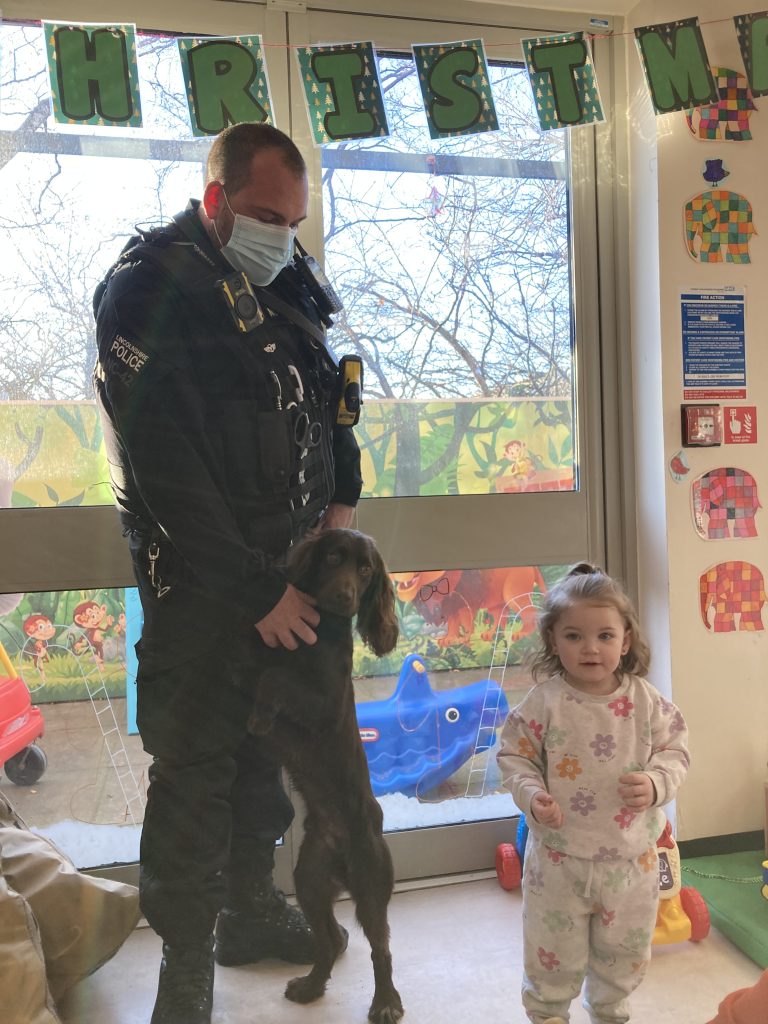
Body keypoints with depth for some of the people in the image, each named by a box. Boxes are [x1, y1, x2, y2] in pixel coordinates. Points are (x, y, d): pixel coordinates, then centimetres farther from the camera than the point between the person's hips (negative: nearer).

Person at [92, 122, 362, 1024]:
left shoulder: (284, 282, 10)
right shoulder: (150, 287, -15)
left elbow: (326, 392, 19)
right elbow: (166, 469, -20)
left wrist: (341, 501, 4)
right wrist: (257, 593, -18)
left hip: (289, 562, 8)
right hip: (201, 578, -7)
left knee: (267, 746, 18)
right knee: (195, 767, 2)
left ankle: (251, 911, 38)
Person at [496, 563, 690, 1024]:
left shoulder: (646, 701, -10)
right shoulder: (543, 702, -15)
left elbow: (675, 750, -1)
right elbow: (515, 756, -6)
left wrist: (656, 784, -19)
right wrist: (532, 796, -22)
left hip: (631, 856, 2)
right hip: (560, 858, -2)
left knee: (624, 951, 23)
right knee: (554, 952, 15)